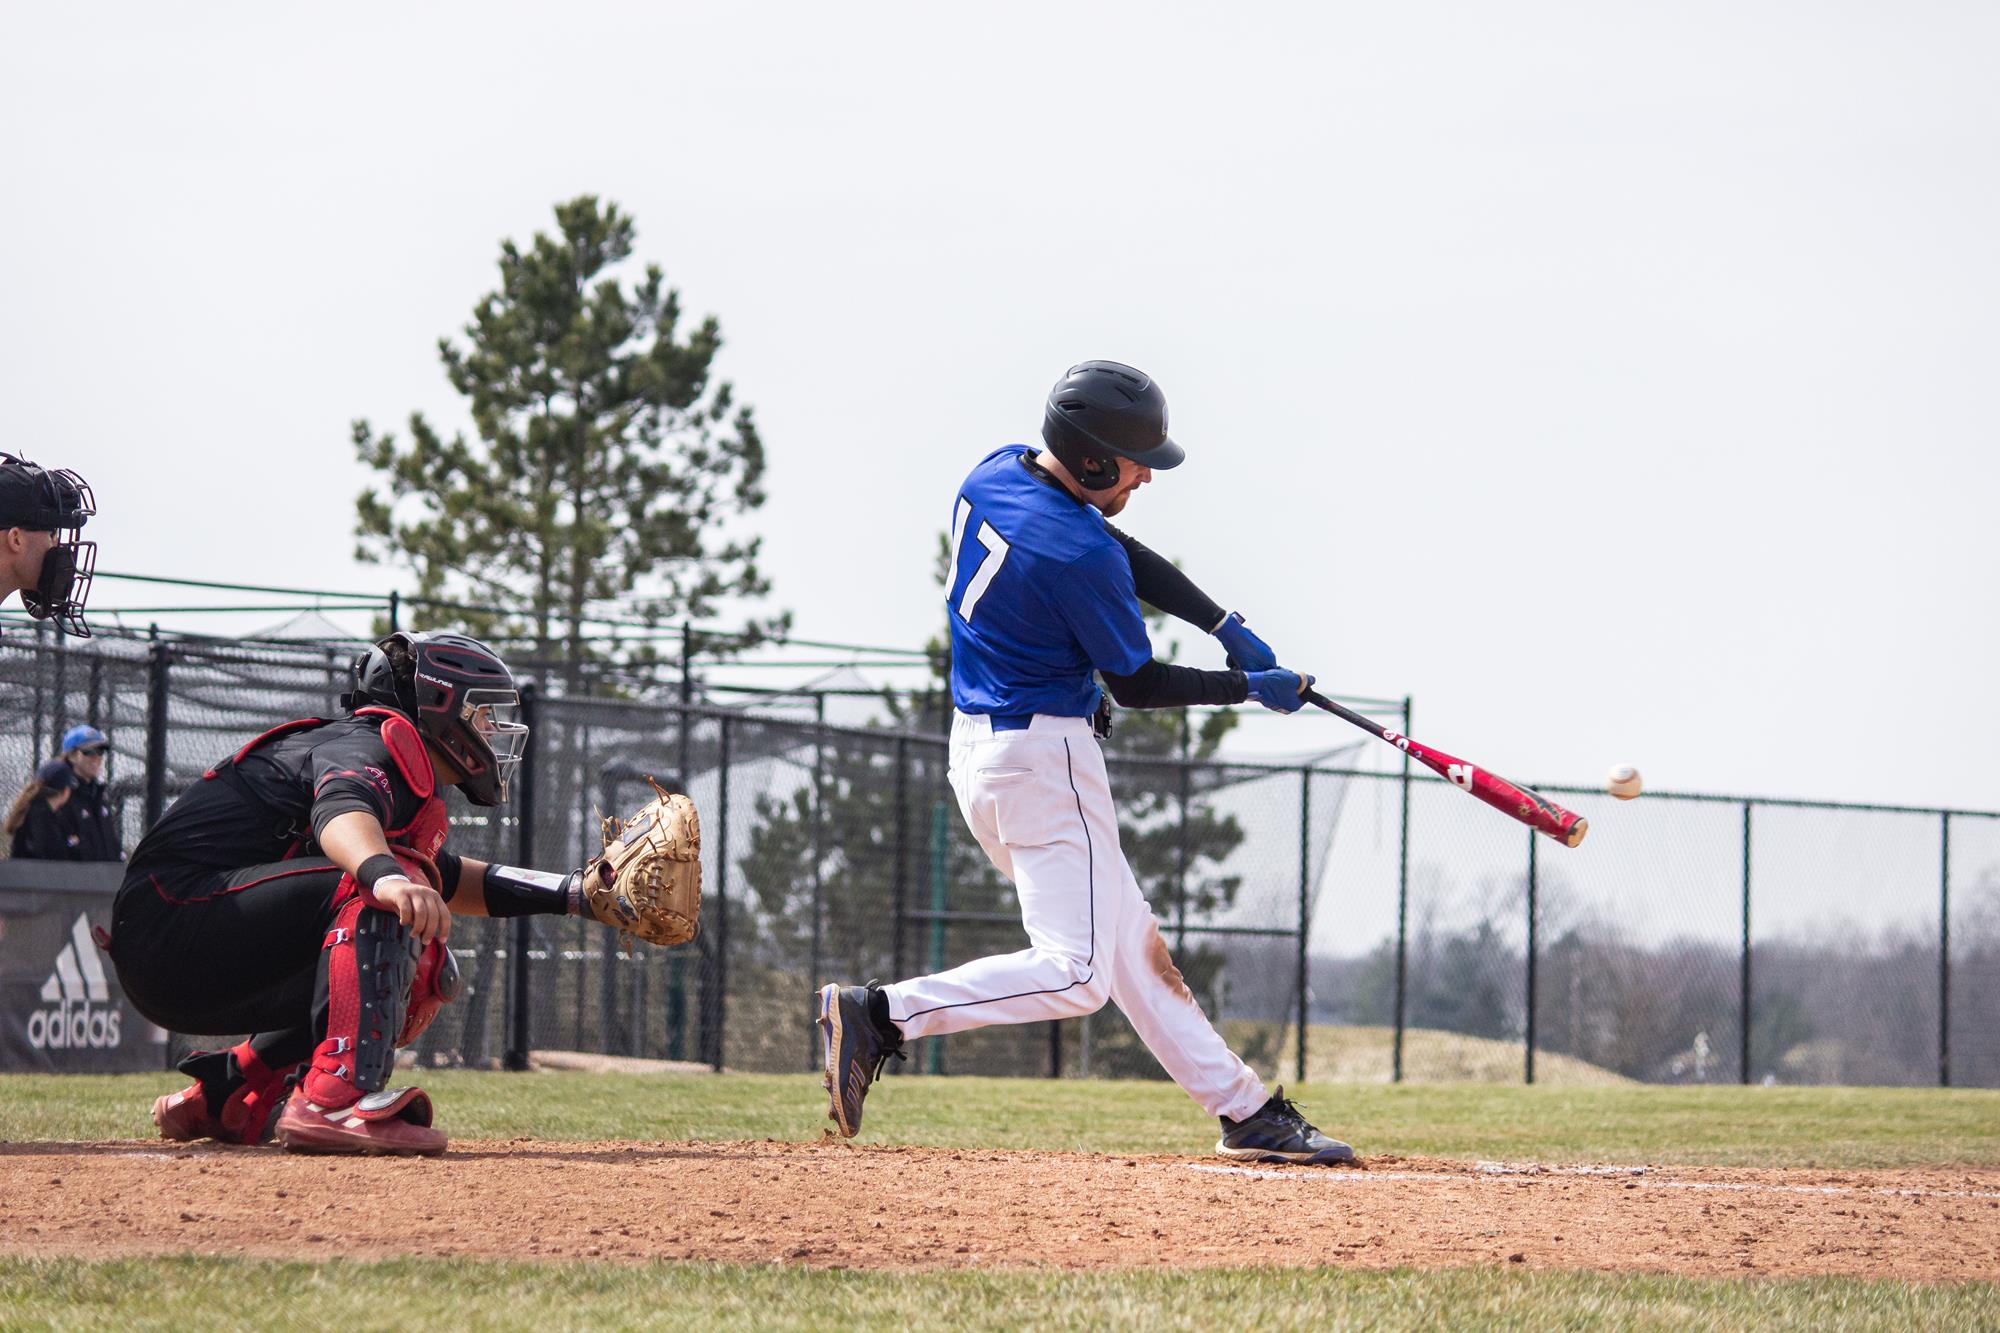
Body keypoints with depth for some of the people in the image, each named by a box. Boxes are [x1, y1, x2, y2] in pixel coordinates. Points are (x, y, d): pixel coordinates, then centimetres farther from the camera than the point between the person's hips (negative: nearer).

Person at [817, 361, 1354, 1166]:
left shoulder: (996, 472, 4)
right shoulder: (1079, 555, -24)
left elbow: (1129, 560, 14)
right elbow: (1137, 685, -12)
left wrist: (1227, 627, 7)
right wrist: (1250, 688, 1)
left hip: (977, 743, 11)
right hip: (1044, 756, -11)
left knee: (1131, 944, 14)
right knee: (1075, 972, -10)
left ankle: (1244, 1111, 19)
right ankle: (880, 1016, -17)